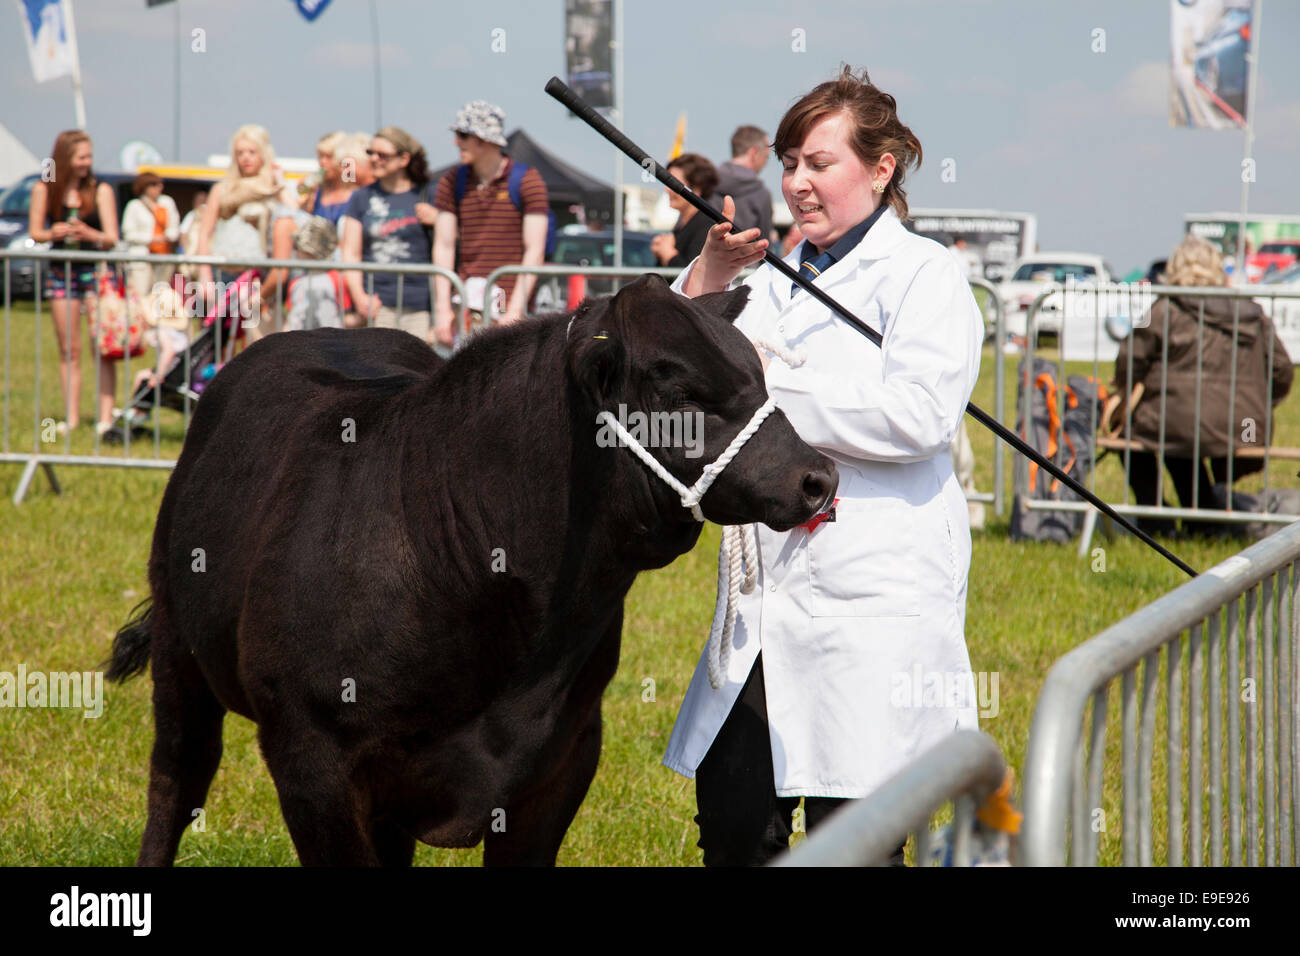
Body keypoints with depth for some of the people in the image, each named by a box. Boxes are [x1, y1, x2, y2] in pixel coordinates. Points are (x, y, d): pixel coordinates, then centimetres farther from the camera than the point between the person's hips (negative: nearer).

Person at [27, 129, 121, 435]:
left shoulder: (101, 190, -2)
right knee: (68, 350, 5)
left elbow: (111, 238, -5)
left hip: (95, 271, -2)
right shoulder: (44, 190, 1)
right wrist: (53, 233, -19)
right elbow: (35, 232, 3)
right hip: (61, 272, 2)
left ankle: (106, 416, -12)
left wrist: (89, 234, -27)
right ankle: (72, 416, 9)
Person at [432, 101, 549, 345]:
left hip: (511, 300, -3)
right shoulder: (452, 182, 10)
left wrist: (515, 311, -13)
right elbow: (443, 247, 8)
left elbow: (534, 251, -6)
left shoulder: (528, 181, -2)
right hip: (467, 302, 3)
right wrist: (443, 308, -1)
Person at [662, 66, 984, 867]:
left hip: (874, 599, -7)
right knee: (732, 819, 6)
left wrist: (775, 383, -14)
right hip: (769, 592, 7)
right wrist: (707, 280, 0)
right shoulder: (776, 281, 20)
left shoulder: (924, 275, -2)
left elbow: (918, 413, -18)